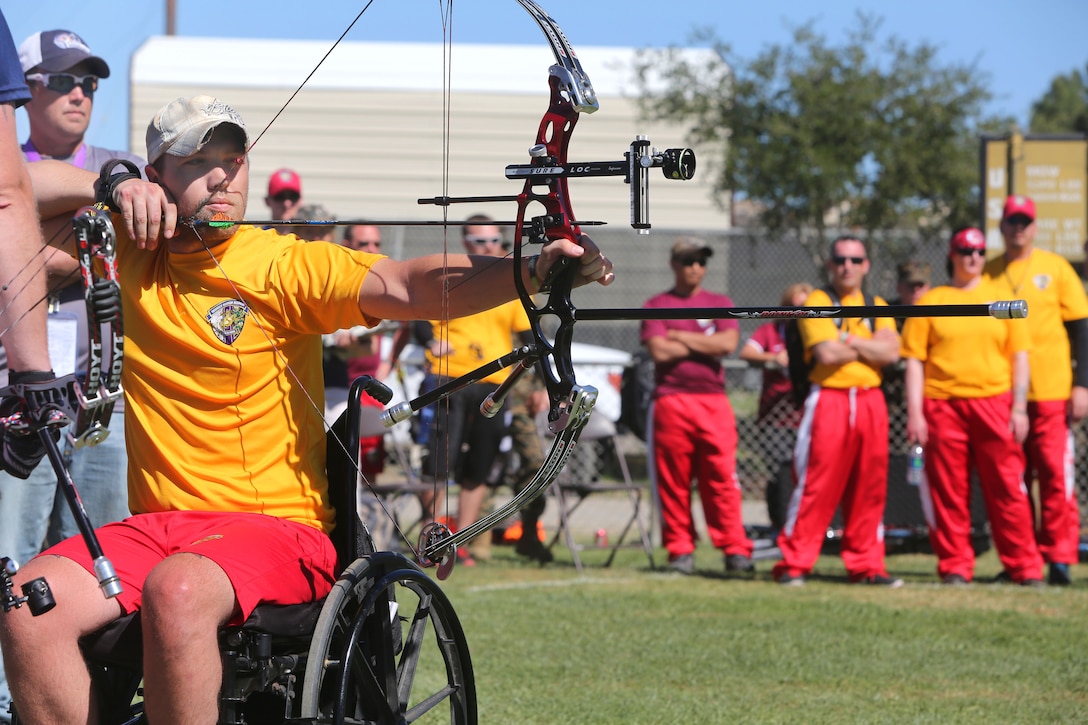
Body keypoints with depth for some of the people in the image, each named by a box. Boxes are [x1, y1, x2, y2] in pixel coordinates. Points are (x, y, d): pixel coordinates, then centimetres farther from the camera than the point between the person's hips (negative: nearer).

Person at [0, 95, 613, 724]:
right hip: (156, 526, 4)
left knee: (177, 591, -36)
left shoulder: (284, 264, -3)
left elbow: (406, 285, -18)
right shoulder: (130, 254, 10)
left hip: (280, 526, -4)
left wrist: (533, 271, -35)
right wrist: (112, 185, -3)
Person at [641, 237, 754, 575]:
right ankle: (680, 550, 6)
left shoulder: (720, 304, 15)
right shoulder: (656, 306, 9)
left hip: (714, 400, 1)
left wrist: (680, 337, -2)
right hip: (671, 403, -1)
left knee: (722, 477, -7)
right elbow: (658, 350, -6)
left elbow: (728, 343, -3)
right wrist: (705, 345, -1)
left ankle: (735, 550, -6)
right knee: (673, 480, -1)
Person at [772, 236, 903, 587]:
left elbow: (891, 352, -1)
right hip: (828, 398, -5)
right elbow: (827, 353, -14)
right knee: (816, 485, -7)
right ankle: (794, 563, -3)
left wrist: (848, 340, -9)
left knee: (869, 487, 5)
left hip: (871, 402, 5)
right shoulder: (816, 302, 1)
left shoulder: (876, 306, 15)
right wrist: (869, 347, -1)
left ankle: (865, 565, 12)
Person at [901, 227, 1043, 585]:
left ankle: (1024, 566, 2)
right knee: (949, 491, 0)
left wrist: (1019, 408, -1)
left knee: (1007, 489, -3)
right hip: (943, 405, 0)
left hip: (994, 404, 0)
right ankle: (954, 566, 8)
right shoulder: (930, 302, 8)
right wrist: (914, 413, -4)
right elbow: (914, 360, 5)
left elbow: (1020, 356, 9)